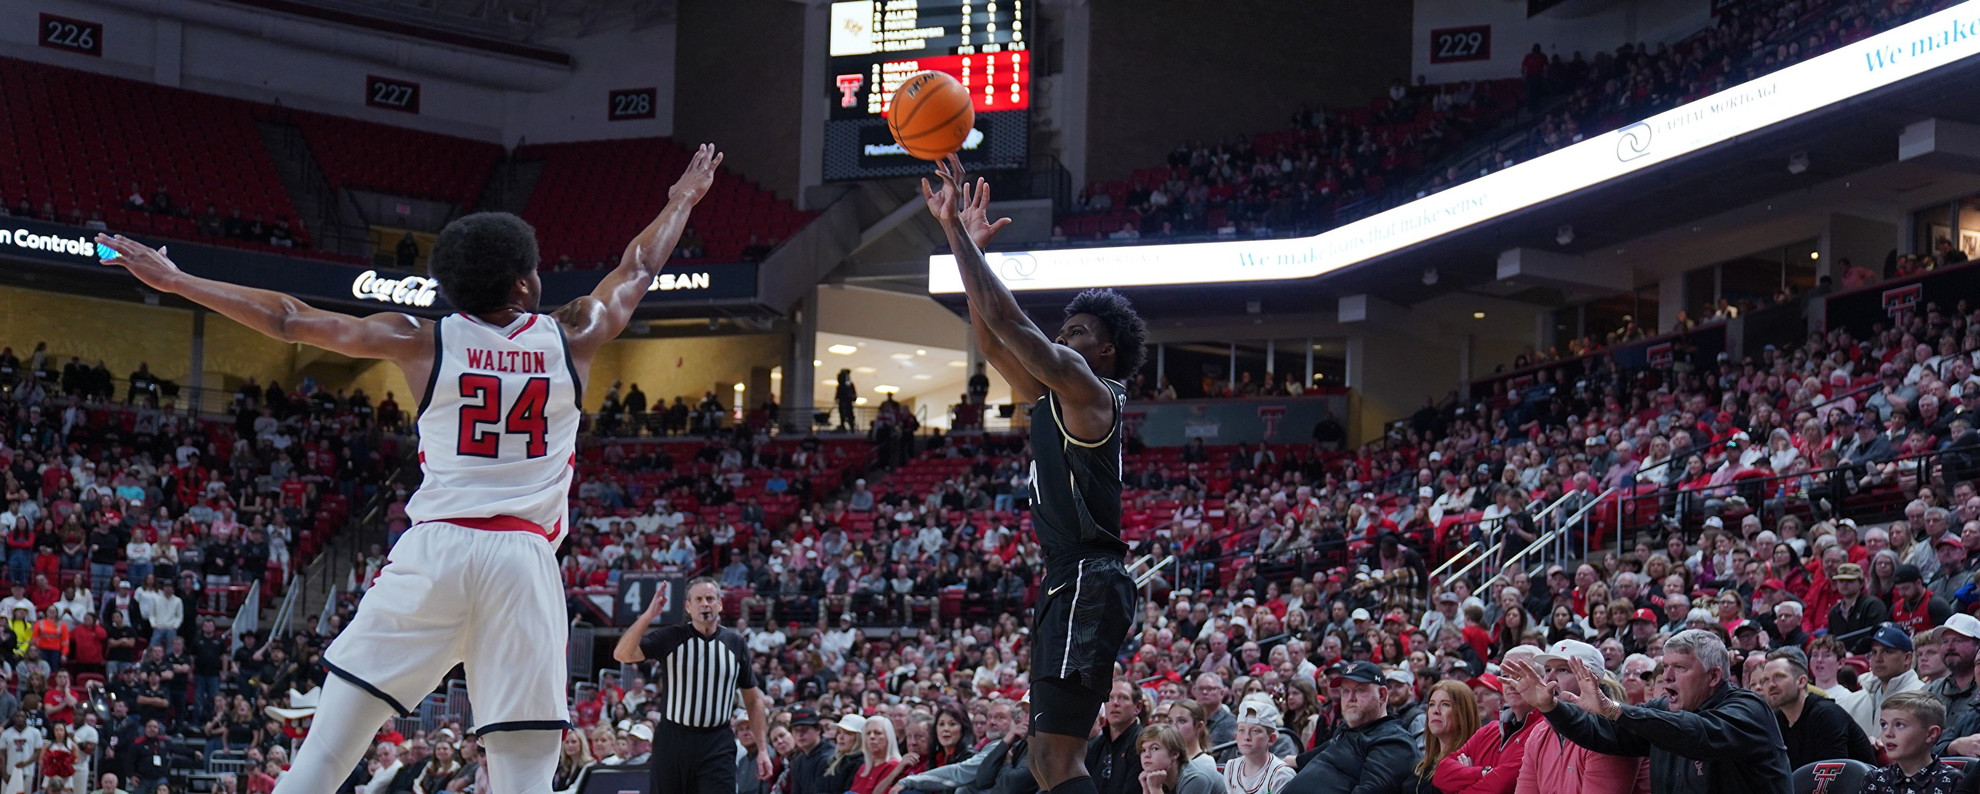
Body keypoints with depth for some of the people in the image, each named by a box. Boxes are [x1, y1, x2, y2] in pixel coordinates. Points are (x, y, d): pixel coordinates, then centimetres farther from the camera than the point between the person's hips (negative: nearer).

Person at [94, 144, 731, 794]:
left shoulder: (422, 343, 6)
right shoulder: (572, 340, 8)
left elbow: (289, 320, 10)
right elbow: (637, 270, 26)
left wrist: (175, 281, 18)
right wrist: (683, 202, 45)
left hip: (436, 546, 0)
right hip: (525, 556, 0)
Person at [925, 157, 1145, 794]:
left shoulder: (1087, 390, -8)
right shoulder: (1052, 396, 18)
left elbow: (1007, 319, -15)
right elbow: (994, 342, 21)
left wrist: (957, 232, -11)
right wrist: (967, 244, 18)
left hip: (1087, 584, -10)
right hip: (1067, 583, 10)